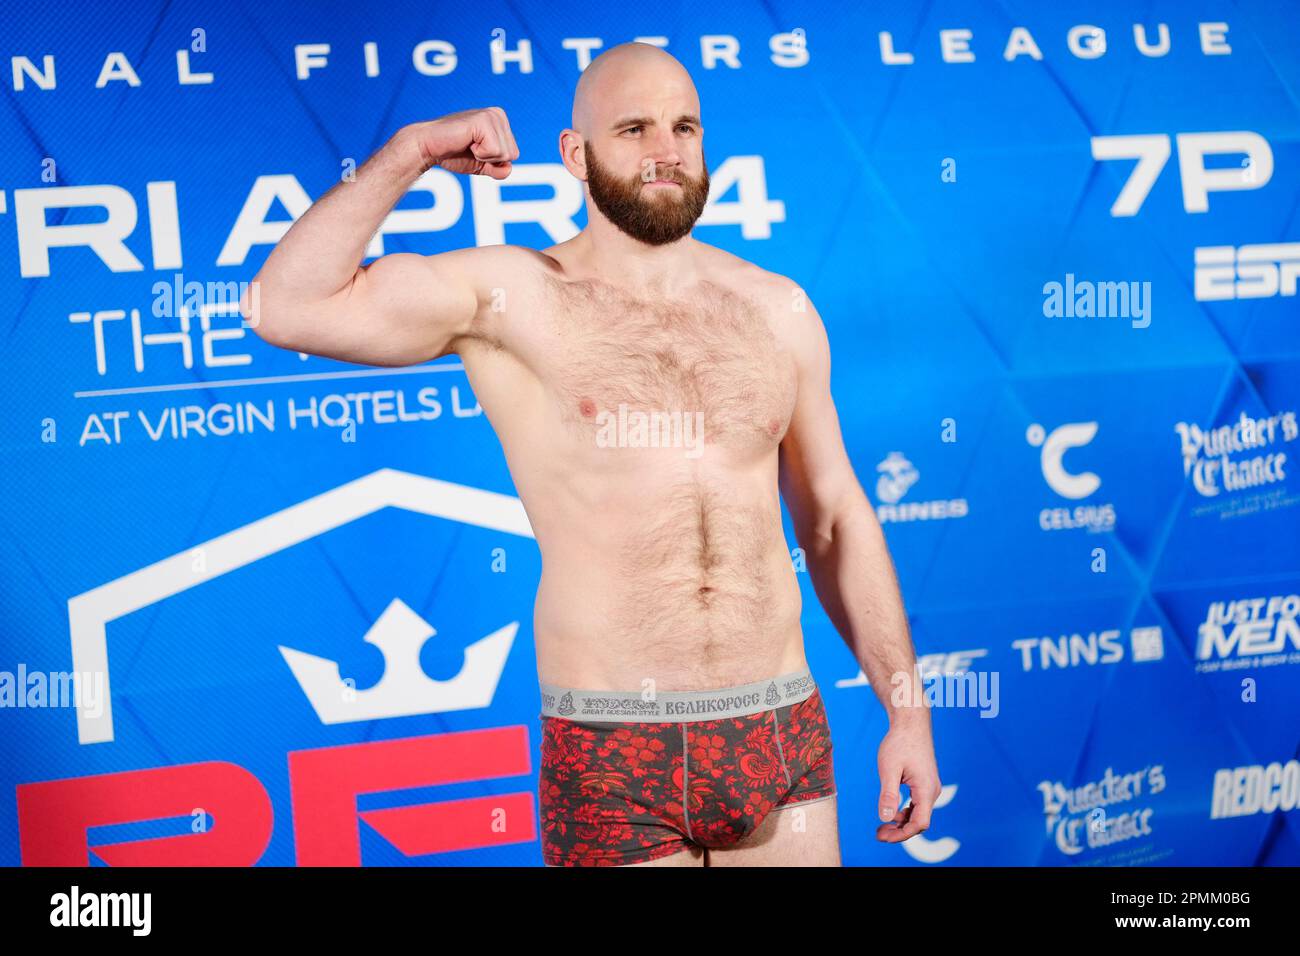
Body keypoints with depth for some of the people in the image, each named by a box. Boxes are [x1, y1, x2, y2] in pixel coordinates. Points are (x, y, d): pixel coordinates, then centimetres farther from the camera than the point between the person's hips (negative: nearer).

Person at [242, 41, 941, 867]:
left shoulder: (777, 309, 7)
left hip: (785, 740, 4)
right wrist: (410, 151, -11)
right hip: (612, 762, -3)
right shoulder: (509, 297, -3)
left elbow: (835, 519, 11)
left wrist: (906, 706, 8)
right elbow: (285, 308, -14)